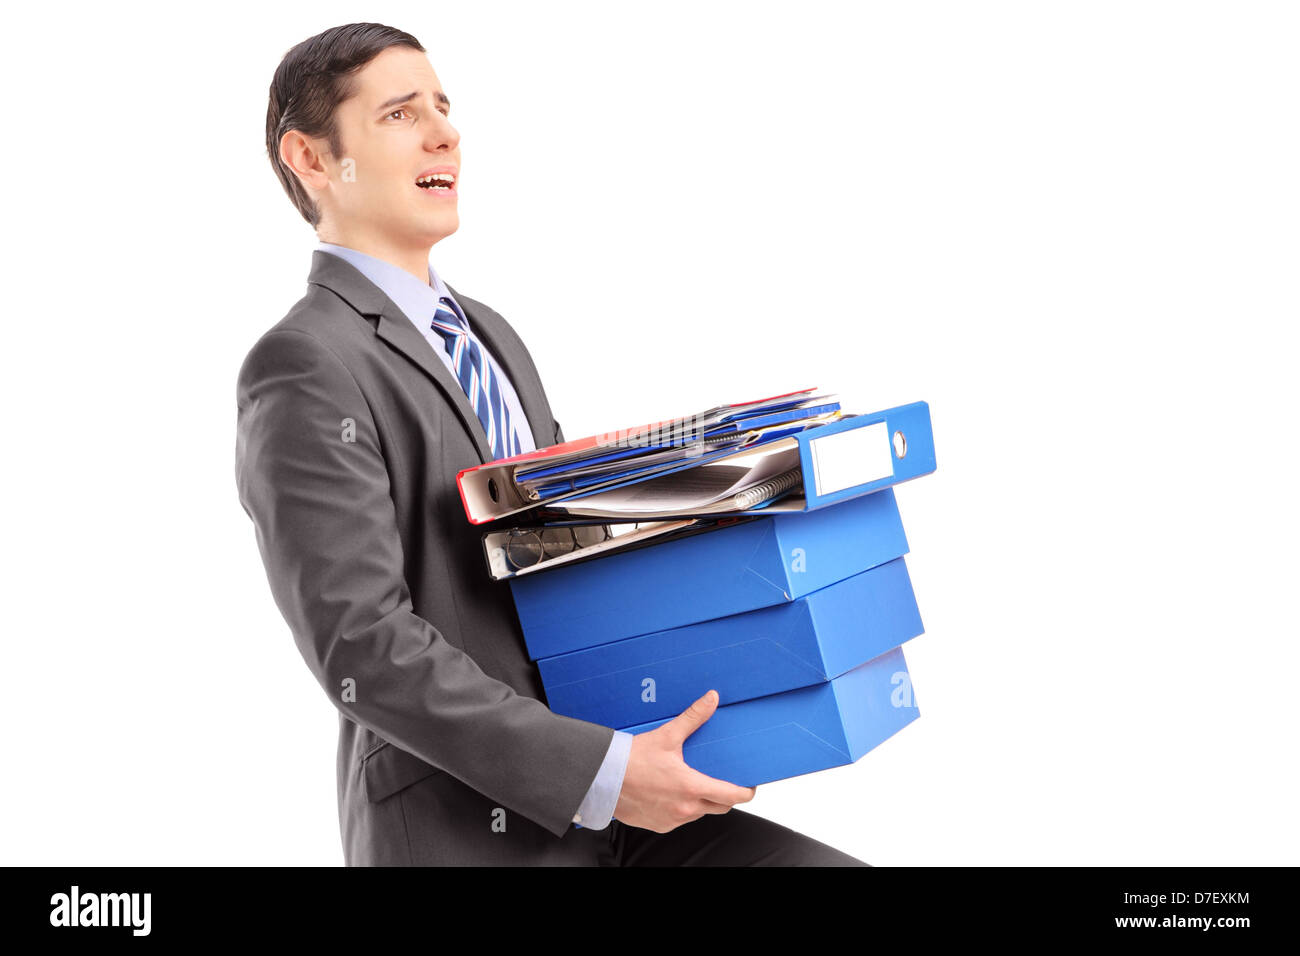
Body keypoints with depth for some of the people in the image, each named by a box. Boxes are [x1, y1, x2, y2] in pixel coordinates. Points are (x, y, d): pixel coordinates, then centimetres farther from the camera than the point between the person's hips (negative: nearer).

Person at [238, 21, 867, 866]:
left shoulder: (491, 336, 17)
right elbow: (363, 648, -20)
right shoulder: (304, 370, -12)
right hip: (465, 835, -7)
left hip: (593, 805, 8)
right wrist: (602, 776, -22)